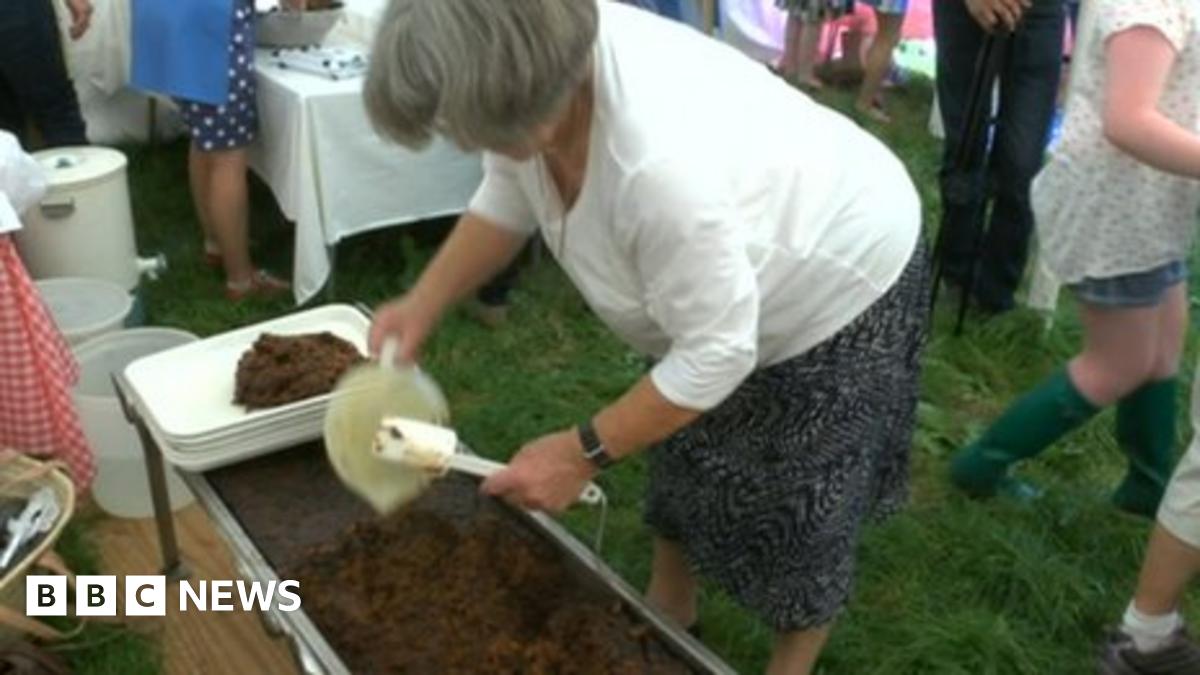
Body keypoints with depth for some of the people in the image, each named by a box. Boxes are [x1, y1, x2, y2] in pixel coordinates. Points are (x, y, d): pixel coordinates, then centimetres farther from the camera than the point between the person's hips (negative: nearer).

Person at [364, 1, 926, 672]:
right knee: (685, 446, 22)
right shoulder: (540, 66, -22)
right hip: (725, 273, 8)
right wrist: (424, 302, -15)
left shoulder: (660, 165, -46)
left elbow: (717, 355, -34)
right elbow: (508, 199, -3)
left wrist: (583, 452, -25)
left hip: (843, 282, -8)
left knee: (801, 502, 8)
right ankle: (670, 617, 46)